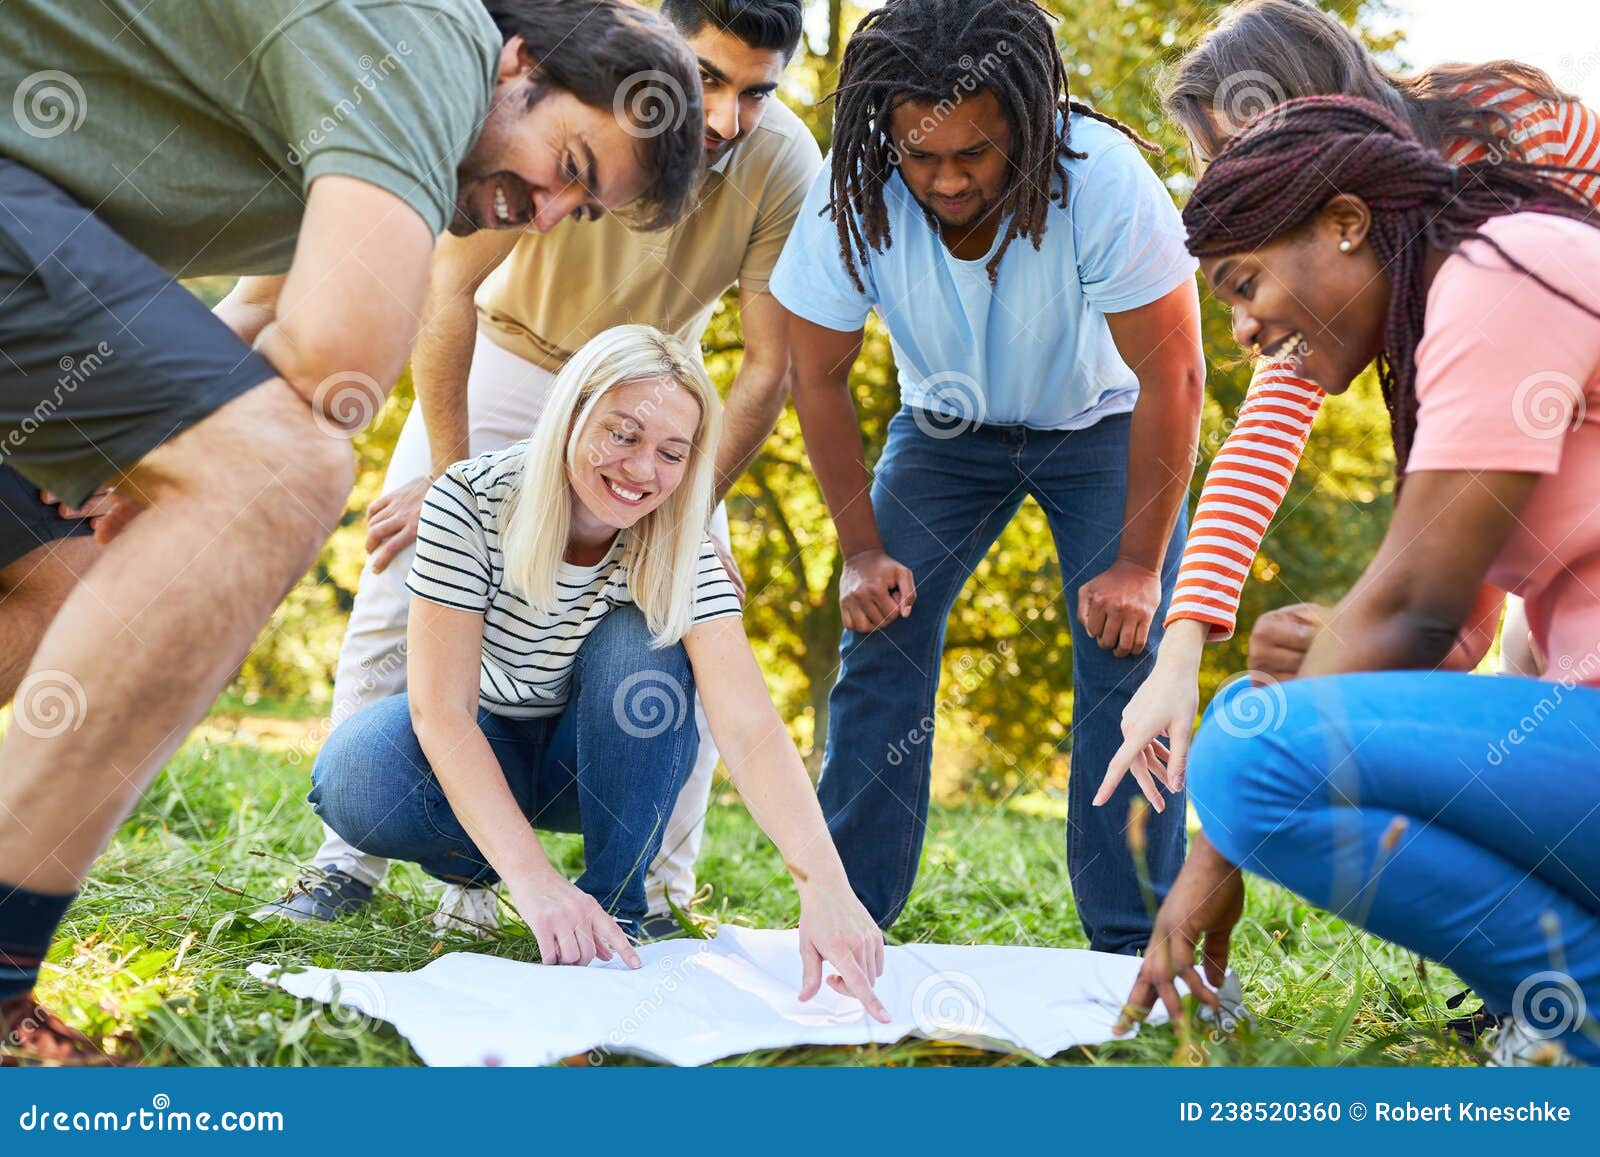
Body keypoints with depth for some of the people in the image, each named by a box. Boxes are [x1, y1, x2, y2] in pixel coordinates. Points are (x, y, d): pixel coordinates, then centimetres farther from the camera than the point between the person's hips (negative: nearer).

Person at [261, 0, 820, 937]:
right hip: (509, 355, -1)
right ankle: (349, 863, 2)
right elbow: (448, 287, -24)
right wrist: (449, 473, -22)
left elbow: (772, 367, -18)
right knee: (402, 588, -10)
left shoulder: (783, 161, -26)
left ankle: (654, 895, 0)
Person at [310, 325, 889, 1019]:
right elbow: (440, 711, -31)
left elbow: (750, 728, -34)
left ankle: (616, 904, -16)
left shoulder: (682, 554, -21)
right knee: (357, 782, -34)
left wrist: (824, 885, -51)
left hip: (592, 758, 1)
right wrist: (533, 880, -45)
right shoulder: (470, 505, -26)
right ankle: (473, 865, 0)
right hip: (474, 752, -1)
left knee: (639, 645, -30)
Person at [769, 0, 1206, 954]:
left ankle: (1133, 943, -7)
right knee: (881, 633, -10)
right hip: (948, 426, 2)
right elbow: (820, 378, -11)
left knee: (1126, 653, -16)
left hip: (1101, 421, -2)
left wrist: (1138, 565, -23)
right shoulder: (853, 198, -26)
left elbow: (1173, 380, -25)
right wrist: (862, 549, -11)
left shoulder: (1104, 179, -35)